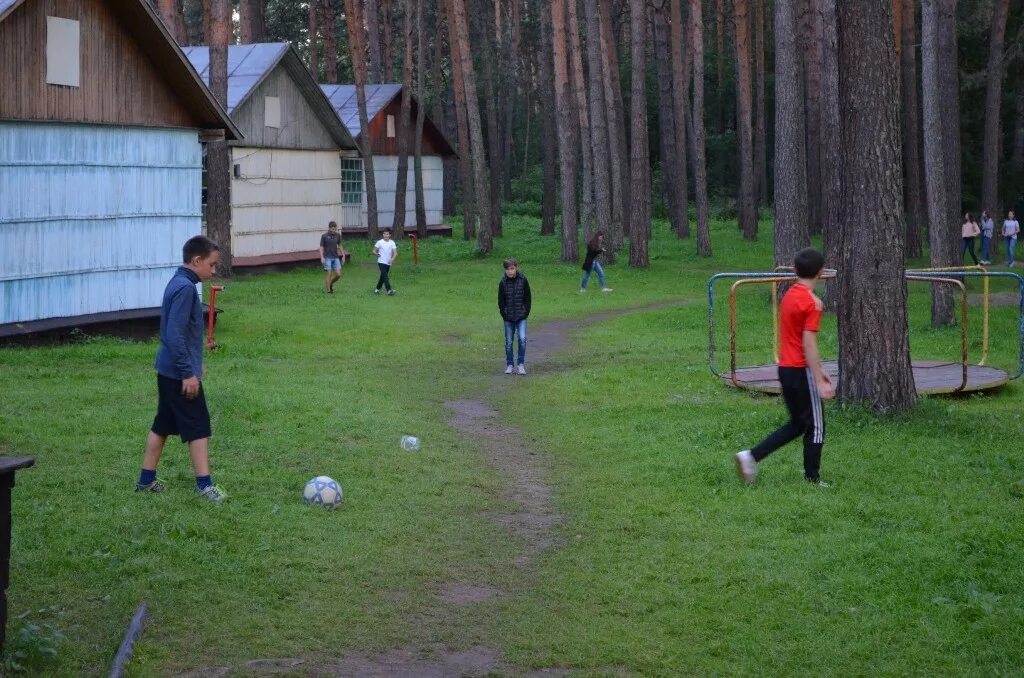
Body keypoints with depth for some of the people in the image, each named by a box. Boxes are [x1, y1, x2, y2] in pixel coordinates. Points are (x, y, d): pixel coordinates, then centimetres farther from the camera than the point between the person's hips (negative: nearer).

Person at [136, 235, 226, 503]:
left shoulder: (179, 283, 11)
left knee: (163, 425, 15)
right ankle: (204, 484, 0)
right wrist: (189, 372, -22)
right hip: (180, 373, -10)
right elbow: (175, 335, -24)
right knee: (198, 427, -3)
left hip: (168, 370, 10)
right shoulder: (185, 288, -19)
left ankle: (147, 480, 22)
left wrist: (195, 362, 27)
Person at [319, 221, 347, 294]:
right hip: (327, 258, -4)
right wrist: (322, 257, -15)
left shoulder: (338, 235, 5)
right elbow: (321, 247, -5)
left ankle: (330, 283, 26)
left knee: (338, 274, 0)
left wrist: (343, 255, 15)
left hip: (336, 258, 4)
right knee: (328, 274, -5)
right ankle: (328, 290, 2)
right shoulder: (324, 236, -6)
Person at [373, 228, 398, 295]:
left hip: (388, 263, 4)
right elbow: (374, 251, 0)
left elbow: (395, 252, -7)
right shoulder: (379, 242, -5)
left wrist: (392, 259, -25)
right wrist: (376, 254, -23)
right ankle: (389, 290, -22)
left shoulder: (392, 243, 0)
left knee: (383, 276, 15)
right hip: (381, 262, -4)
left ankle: (377, 289, 32)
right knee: (385, 276, -16)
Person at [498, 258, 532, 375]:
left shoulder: (523, 280, -3)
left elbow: (528, 298, 3)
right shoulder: (503, 282, -2)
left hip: (521, 317, -1)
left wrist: (526, 313, -4)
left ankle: (521, 364, -4)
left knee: (522, 339, -14)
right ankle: (509, 365, 18)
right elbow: (501, 301, 4)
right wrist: (504, 315, -3)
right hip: (508, 318, 1)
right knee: (508, 341, 5)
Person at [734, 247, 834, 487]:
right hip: (801, 371, -8)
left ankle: (751, 456, 9)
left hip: (785, 368, 8)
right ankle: (812, 481, 10)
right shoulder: (812, 303, -16)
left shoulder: (789, 295, 10)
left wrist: (818, 371, 23)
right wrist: (820, 382, -18)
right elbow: (809, 345, -20)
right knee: (815, 427, 5)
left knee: (797, 424, 18)